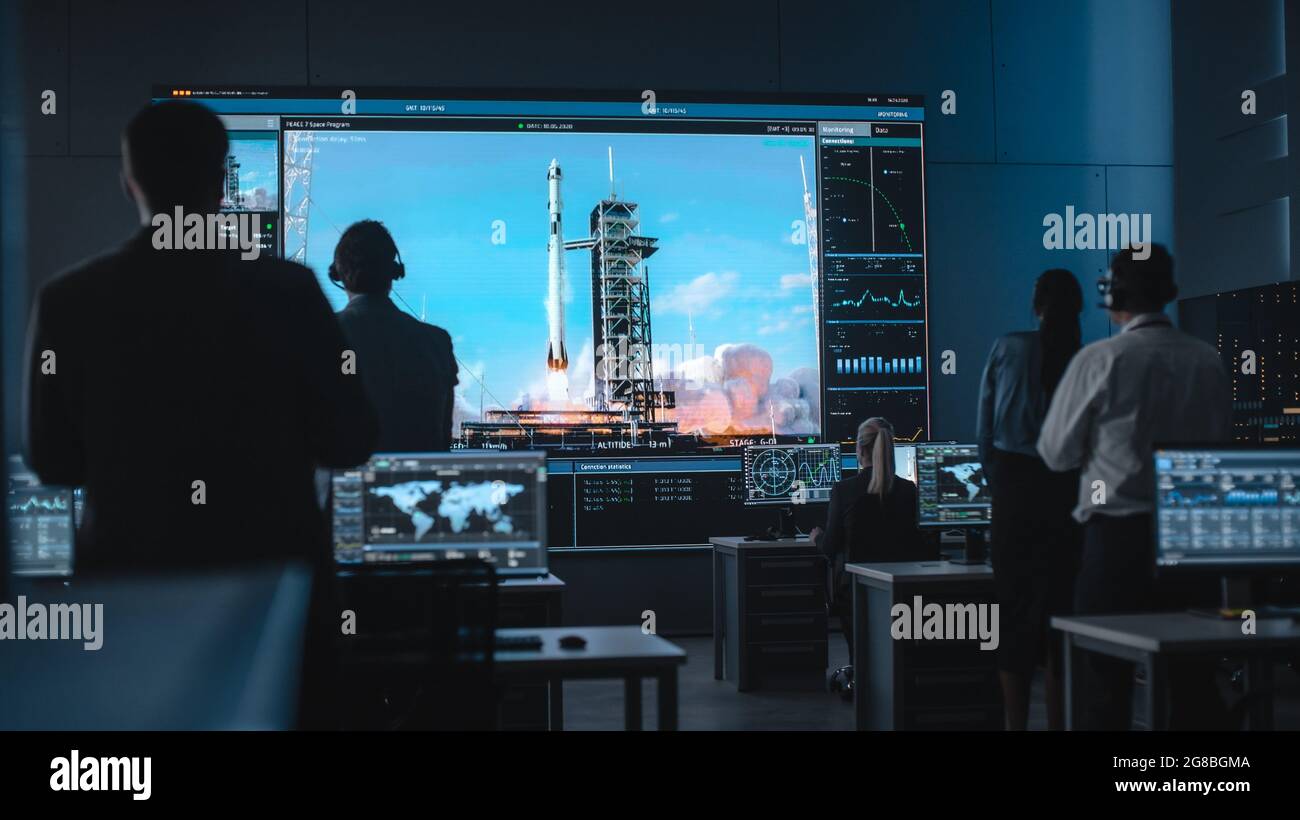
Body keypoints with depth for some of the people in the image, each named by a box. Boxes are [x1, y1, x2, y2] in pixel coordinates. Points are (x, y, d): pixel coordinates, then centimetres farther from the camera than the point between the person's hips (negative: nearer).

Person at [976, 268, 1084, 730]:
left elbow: (984, 432, 4)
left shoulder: (1007, 350, -1)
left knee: (1015, 605, 8)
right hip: (1071, 494, 0)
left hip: (1014, 489, 0)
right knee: (1062, 604, 7)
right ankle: (1058, 722, 8)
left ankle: (1015, 723, 11)